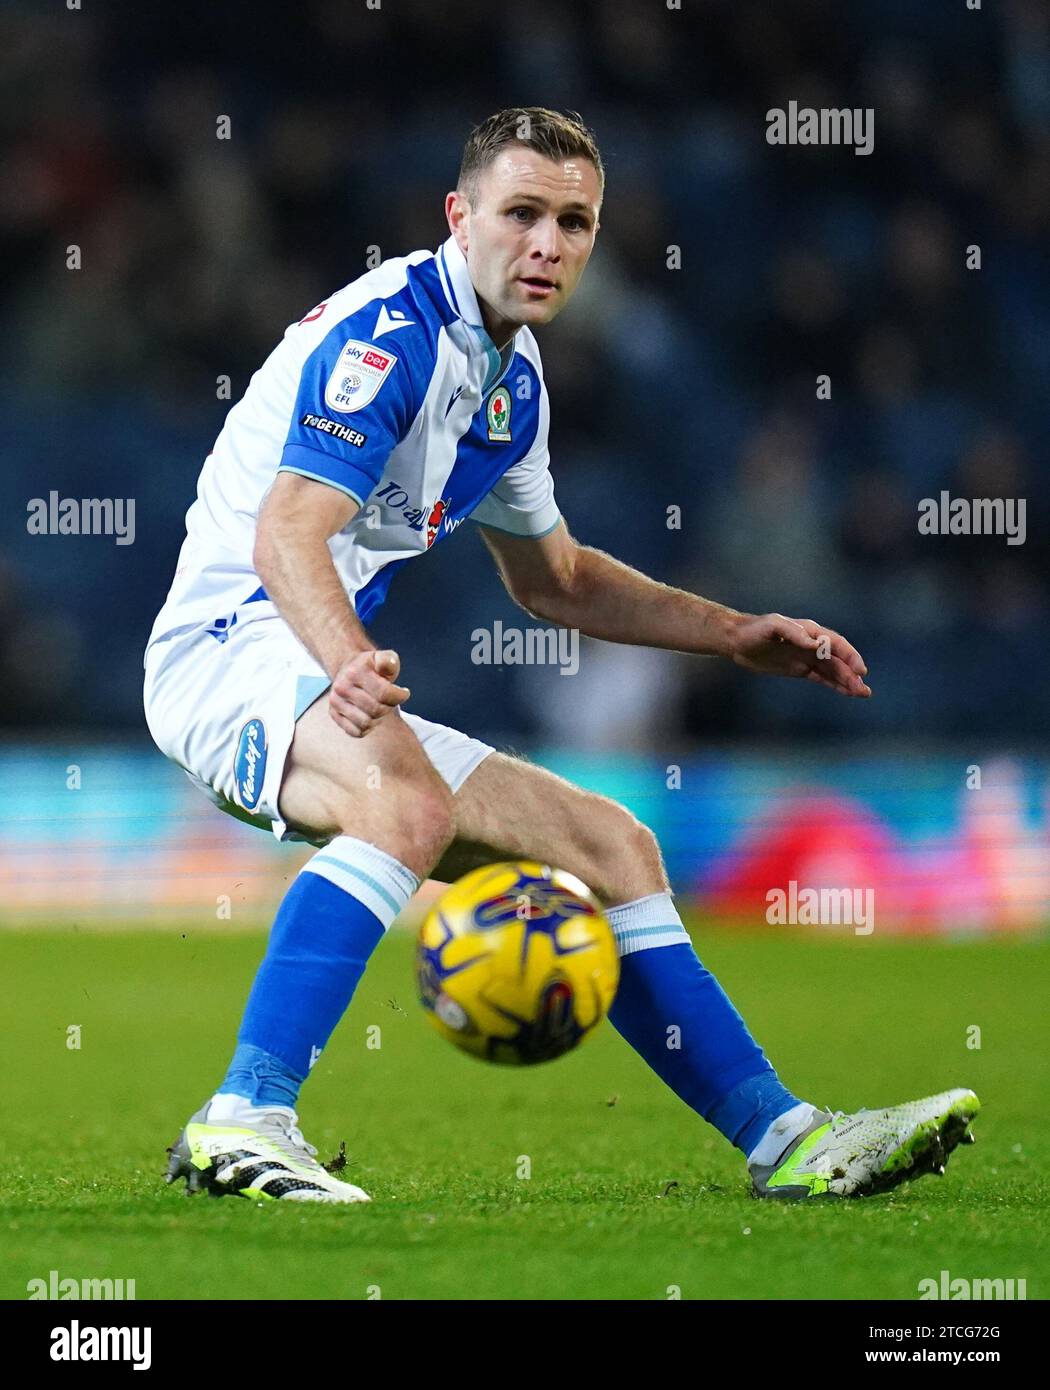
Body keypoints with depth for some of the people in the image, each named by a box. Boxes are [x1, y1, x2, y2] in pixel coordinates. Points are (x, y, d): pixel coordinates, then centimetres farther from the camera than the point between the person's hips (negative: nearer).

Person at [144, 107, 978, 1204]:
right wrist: (350, 663, -48)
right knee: (411, 799, -39)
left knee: (611, 849, 9)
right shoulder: (391, 331, -15)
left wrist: (737, 636, 25)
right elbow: (285, 536, -28)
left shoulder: (514, 380, 14)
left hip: (331, 694, 10)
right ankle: (241, 1126, -44)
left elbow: (554, 579, 31)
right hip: (228, 651, -10)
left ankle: (785, 1143, 14)